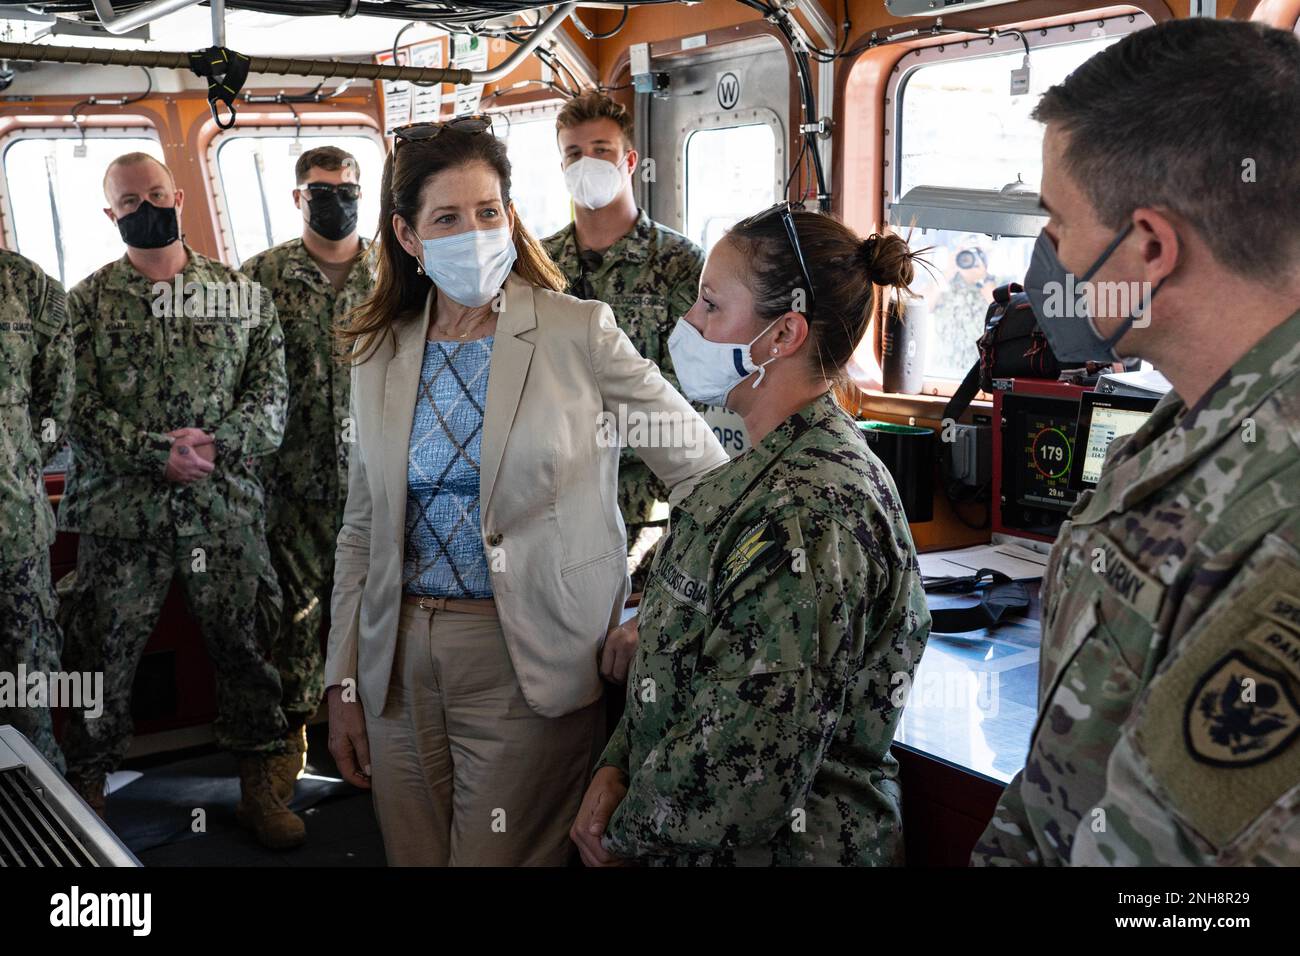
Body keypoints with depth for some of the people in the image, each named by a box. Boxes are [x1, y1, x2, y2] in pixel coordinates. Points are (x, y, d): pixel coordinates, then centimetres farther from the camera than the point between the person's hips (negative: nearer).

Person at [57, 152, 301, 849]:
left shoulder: (241, 292, 7)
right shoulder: (87, 301, 5)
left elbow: (271, 393, 2)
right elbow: (79, 408, -3)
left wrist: (216, 444, -15)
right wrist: (158, 453, -15)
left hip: (225, 505, 1)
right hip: (119, 508, 0)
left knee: (244, 641, 7)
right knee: (103, 648, 7)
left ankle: (260, 784, 22)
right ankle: (87, 786, 25)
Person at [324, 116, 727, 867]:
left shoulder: (579, 334, -8)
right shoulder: (381, 355, 6)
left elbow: (705, 473, -4)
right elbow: (363, 531, 12)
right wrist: (343, 683, 10)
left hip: (527, 666, -4)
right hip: (401, 667, 5)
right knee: (414, 854, 15)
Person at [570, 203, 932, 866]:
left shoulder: (806, 514, -27)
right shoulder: (771, 472, 4)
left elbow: (747, 772, -28)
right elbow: (681, 651, 9)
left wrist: (627, 831, -13)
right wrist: (616, 767, -3)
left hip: (786, 845, -8)